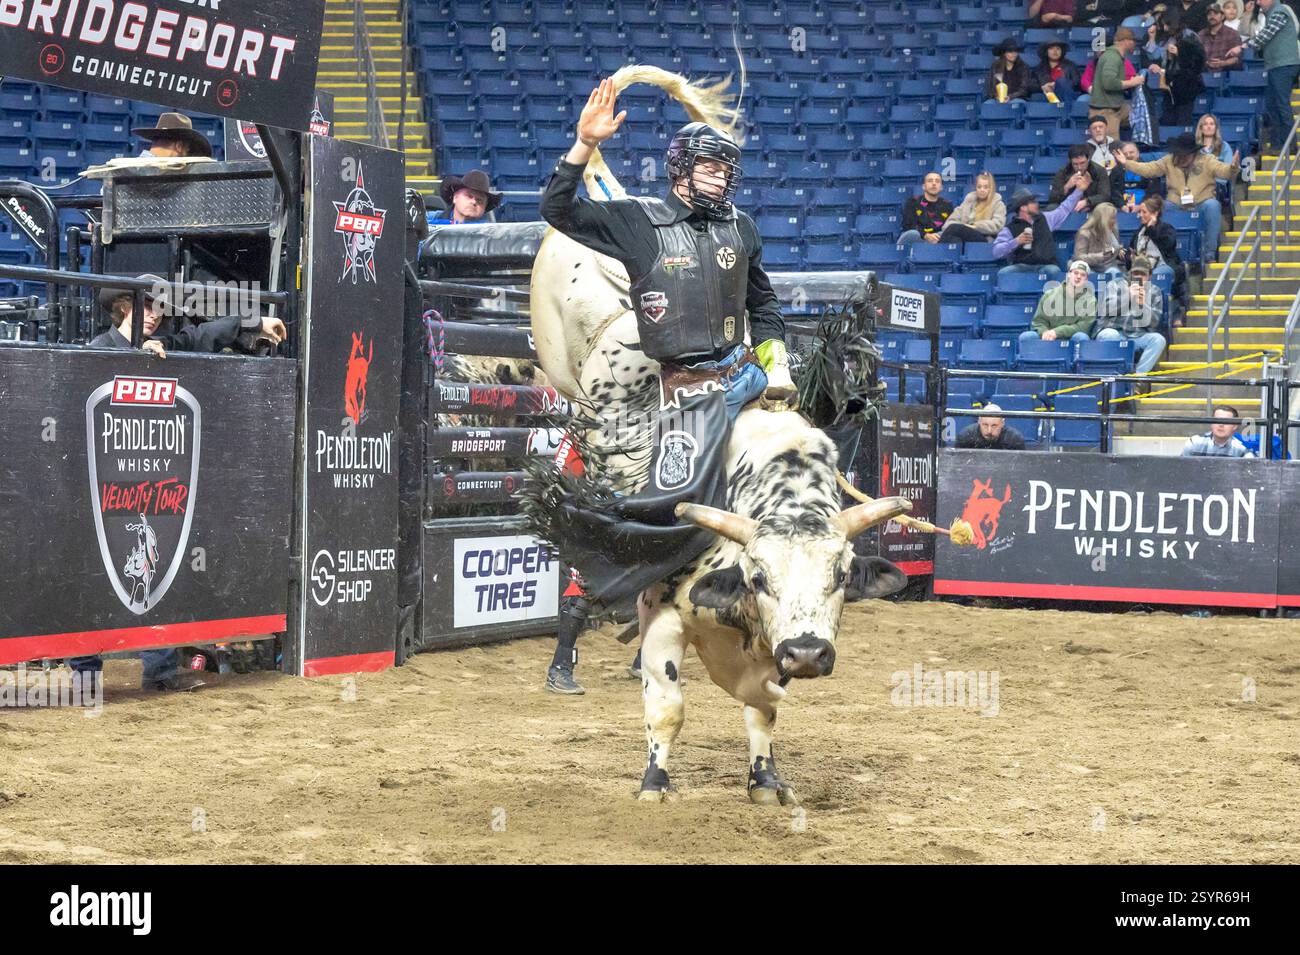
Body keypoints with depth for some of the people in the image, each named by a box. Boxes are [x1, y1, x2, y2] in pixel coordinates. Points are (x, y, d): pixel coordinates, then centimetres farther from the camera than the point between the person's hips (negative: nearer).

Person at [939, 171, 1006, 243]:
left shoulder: (998, 204, 13)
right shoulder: (969, 200, 26)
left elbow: (997, 225, -5)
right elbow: (954, 218, 17)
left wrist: (975, 226, -14)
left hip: (984, 240, -4)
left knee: (955, 228, -34)